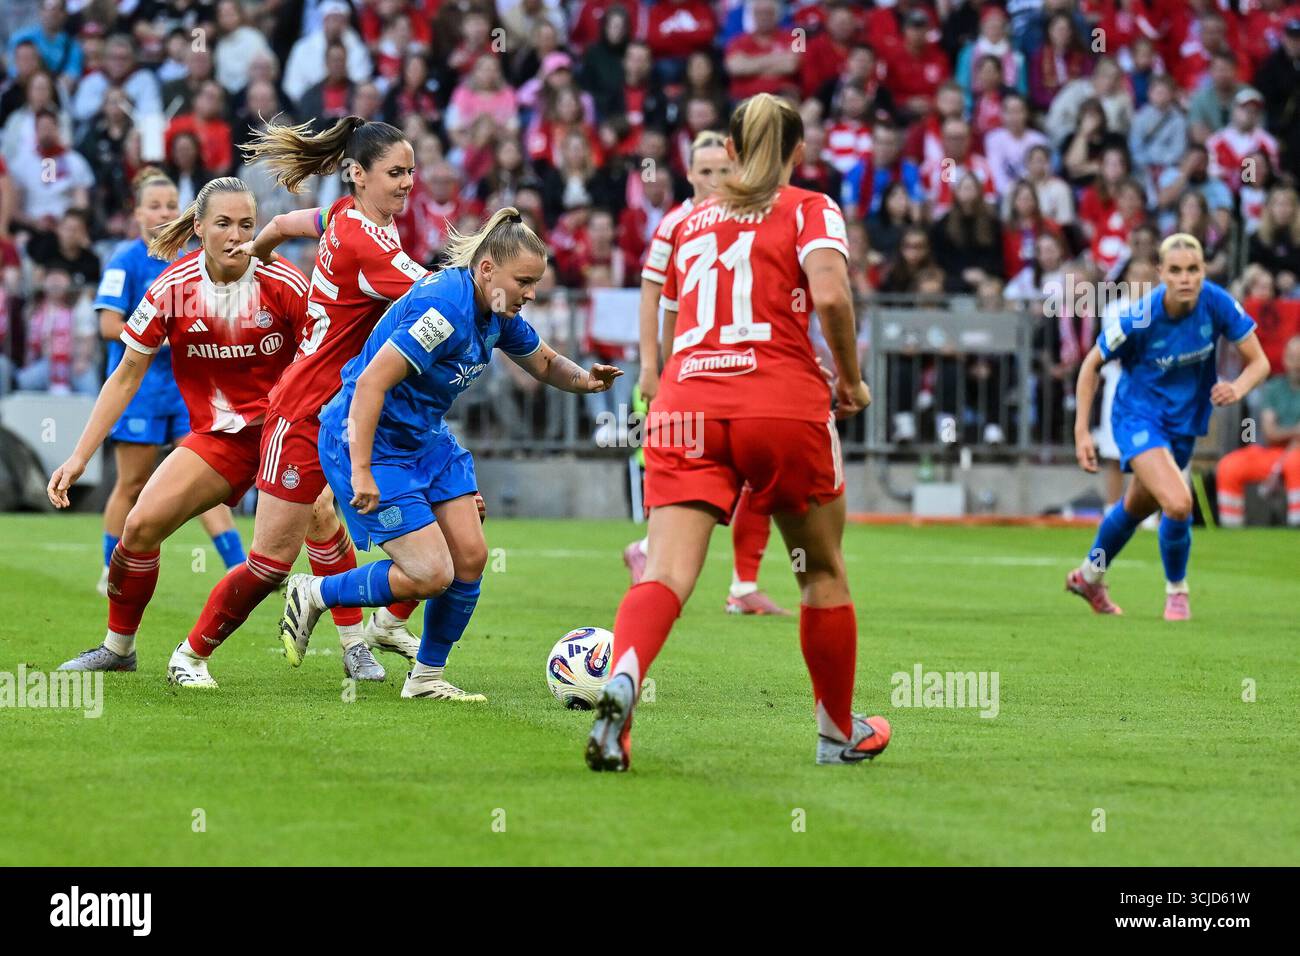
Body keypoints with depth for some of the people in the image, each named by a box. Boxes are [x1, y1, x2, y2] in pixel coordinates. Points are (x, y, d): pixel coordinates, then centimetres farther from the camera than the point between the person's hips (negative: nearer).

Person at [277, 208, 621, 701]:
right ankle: (311, 594, 7)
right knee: (432, 575, -12)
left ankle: (427, 677, 17)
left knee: (470, 558, 1)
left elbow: (543, 361, 19)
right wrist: (361, 472, -32)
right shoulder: (445, 308, -28)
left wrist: (583, 379, -4)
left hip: (424, 439, 9)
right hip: (370, 442, -9)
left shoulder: (496, 313, 0)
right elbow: (370, 383, -31)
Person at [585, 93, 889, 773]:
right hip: (783, 404, -3)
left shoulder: (690, 221, 20)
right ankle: (839, 732, 28)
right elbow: (830, 294, -11)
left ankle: (620, 686, -39)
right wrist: (850, 380, 3)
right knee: (822, 571, 17)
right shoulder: (808, 210, 8)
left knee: (666, 572, -11)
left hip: (686, 407, 3)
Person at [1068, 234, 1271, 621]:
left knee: (1138, 506, 23)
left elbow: (1258, 362, -11)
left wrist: (1237, 388, -34)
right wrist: (1081, 431, -13)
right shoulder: (1139, 317, -26)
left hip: (1183, 421, 5)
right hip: (1138, 416, -5)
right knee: (1178, 504, -24)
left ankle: (1089, 576, 49)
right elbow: (1092, 364, -11)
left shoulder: (1217, 303, -19)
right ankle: (1176, 589, 3)